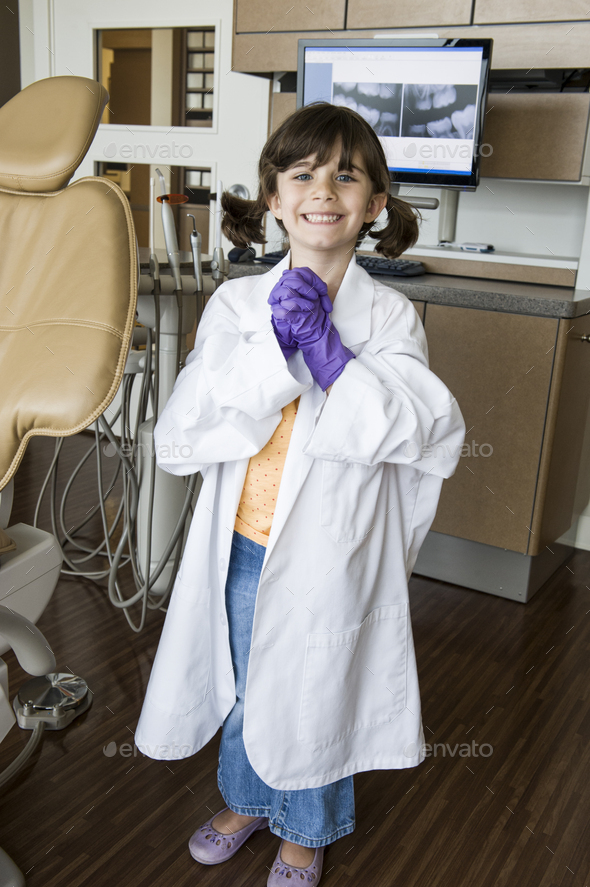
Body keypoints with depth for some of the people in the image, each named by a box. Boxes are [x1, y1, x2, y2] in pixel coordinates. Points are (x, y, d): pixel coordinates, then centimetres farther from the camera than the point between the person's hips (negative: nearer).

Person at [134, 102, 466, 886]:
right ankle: (246, 800, 52)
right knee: (244, 684, 22)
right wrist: (272, 345, -24)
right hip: (244, 541, 2)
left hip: (333, 551, -2)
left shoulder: (390, 316, -8)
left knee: (316, 697, 17)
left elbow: (414, 427, -21)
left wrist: (326, 348, -25)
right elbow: (184, 432, -14)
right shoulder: (236, 304, -5)